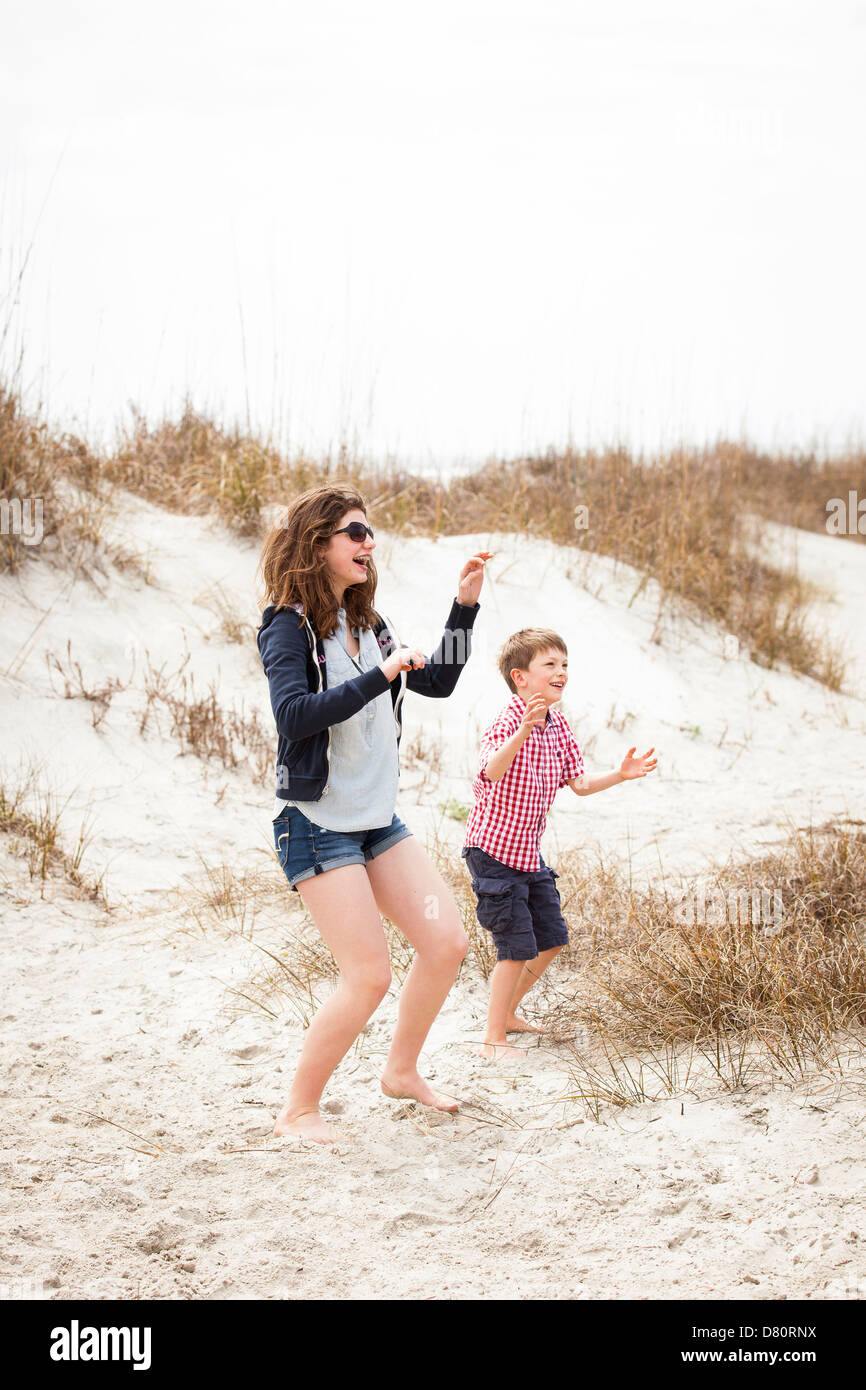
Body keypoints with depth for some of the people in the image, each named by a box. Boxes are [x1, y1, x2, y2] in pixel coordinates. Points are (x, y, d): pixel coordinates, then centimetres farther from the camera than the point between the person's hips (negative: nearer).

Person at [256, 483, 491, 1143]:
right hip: (318, 824, -8)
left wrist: (465, 605, 8)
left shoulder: (366, 624, 10)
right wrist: (382, 675, -28)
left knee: (447, 942, 5)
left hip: (379, 819, 8)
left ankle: (402, 1071, 26)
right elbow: (294, 714, -28)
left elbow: (438, 681, 16)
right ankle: (299, 1111, 6)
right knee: (369, 976, -11)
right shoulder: (290, 627, -14)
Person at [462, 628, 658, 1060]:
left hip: (530, 853, 9)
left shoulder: (558, 725, 4)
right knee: (518, 948, -8)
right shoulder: (507, 723, -22)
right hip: (494, 850, -8)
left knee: (552, 939, 15)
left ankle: (508, 1012, 34)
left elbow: (579, 783, 13)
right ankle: (493, 1039, 4)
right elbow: (490, 772, -43)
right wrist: (522, 732, -58)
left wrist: (620, 775, -3)